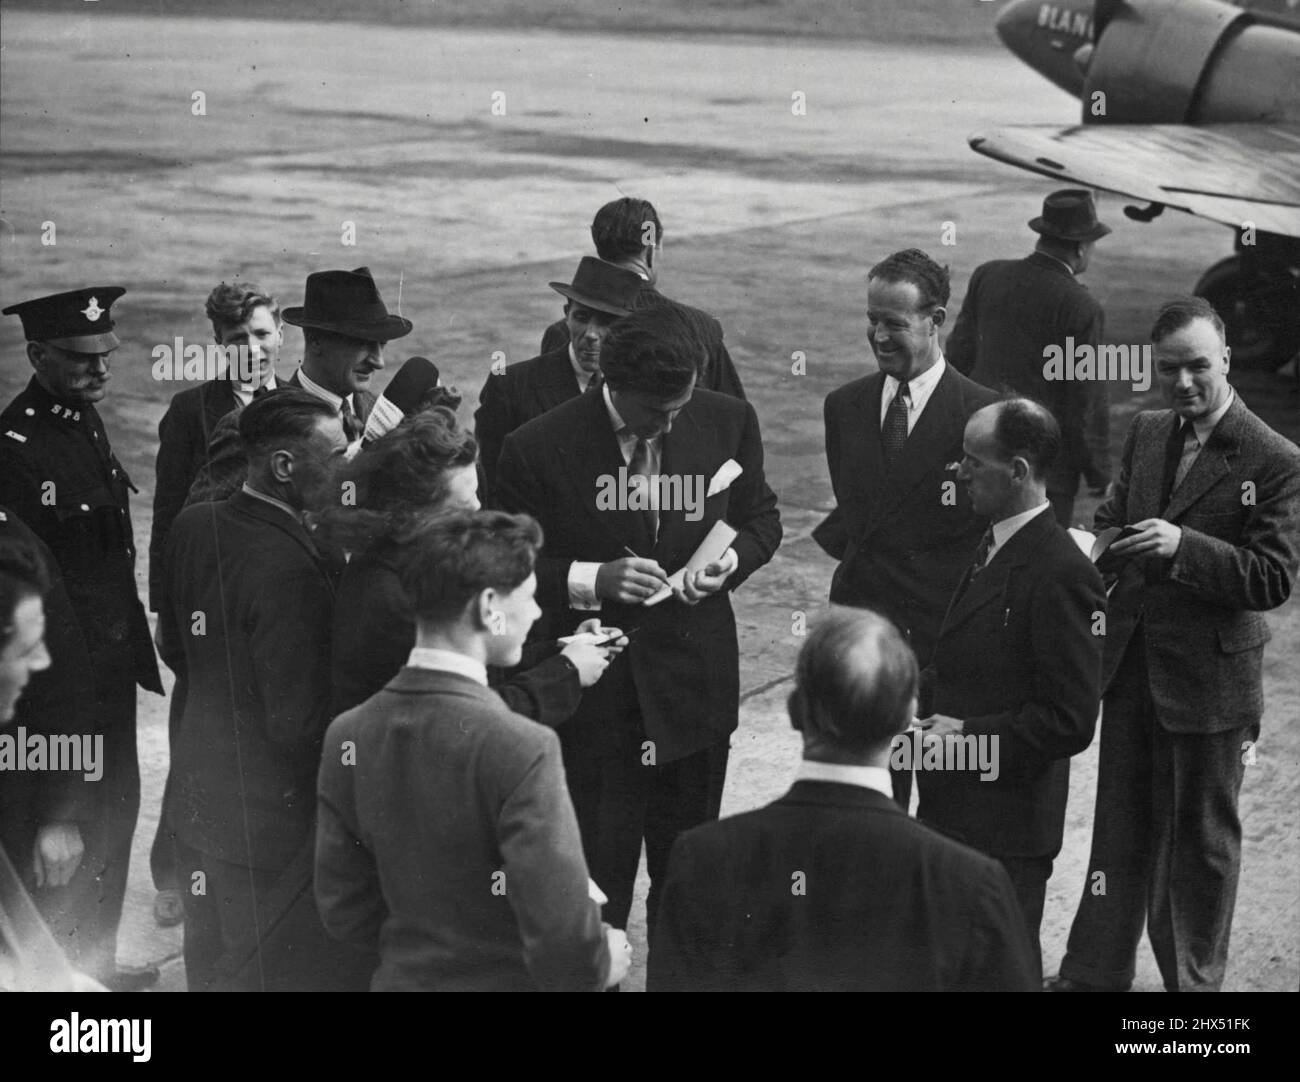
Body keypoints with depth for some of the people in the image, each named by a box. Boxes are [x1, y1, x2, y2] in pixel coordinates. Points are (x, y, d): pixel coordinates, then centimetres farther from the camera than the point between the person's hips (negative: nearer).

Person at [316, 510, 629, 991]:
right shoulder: (523, 750, -25)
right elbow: (565, 947, -25)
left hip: (403, 976, 5)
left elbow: (344, 913, 1)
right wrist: (603, 962, -6)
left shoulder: (347, 735, -7)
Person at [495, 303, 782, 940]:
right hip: (593, 692, -3)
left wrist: (731, 559, -8)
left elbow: (761, 519, 14)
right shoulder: (539, 449, -12)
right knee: (594, 880, 1)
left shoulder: (726, 422, -1)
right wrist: (590, 580, -20)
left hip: (695, 687, 3)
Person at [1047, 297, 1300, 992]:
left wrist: (1183, 546, -29)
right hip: (1131, 670, 6)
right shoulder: (1147, 433, 6)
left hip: (1209, 678, -5)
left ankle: (1194, 980, 26)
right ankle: (1094, 973, 25)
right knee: (1120, 826, 15)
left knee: (1201, 835, 11)